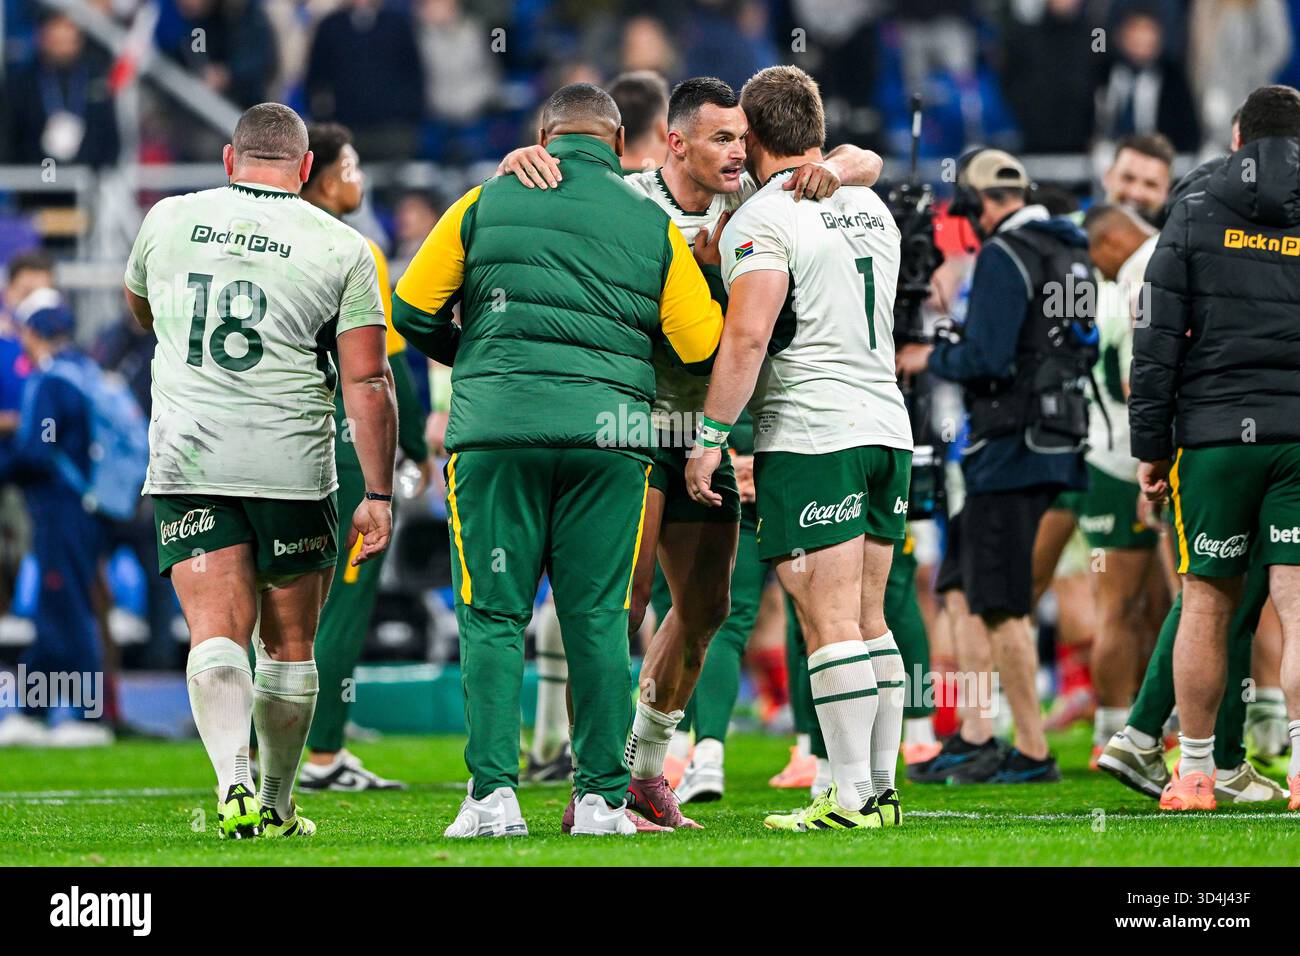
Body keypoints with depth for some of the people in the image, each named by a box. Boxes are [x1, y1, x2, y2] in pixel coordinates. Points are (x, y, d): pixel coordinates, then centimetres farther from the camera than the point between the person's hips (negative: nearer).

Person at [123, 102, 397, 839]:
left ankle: (234, 780, -26)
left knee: (218, 633, -4)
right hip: (291, 463, -1)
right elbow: (368, 380, -4)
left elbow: (143, 312, 27)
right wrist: (379, 495, -2)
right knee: (289, 644, 13)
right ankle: (278, 806, 20)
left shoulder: (169, 220, 6)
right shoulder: (340, 247, -1)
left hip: (186, 456, 1)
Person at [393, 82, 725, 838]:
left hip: (496, 427, -1)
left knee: (493, 616, 3)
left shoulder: (488, 204, 7)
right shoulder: (652, 224, 8)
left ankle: (494, 794, -5)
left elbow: (411, 311, 10)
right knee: (597, 618, 6)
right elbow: (703, 346, 5)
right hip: (607, 431, 1)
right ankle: (602, 798, 4)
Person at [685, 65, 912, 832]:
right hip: (887, 425, 8)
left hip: (811, 437, -8)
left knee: (830, 621, -7)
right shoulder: (873, 210, 15)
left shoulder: (763, 222, -9)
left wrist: (711, 436, -14)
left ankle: (852, 797, -9)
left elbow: (749, 336, -18)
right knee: (868, 617, 12)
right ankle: (882, 788, 13)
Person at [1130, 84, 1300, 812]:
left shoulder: (1197, 217, 4)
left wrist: (1150, 444, 5)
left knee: (1207, 601, 7)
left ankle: (1195, 772, 12)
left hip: (1215, 431, 0)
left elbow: (1159, 339, 1)